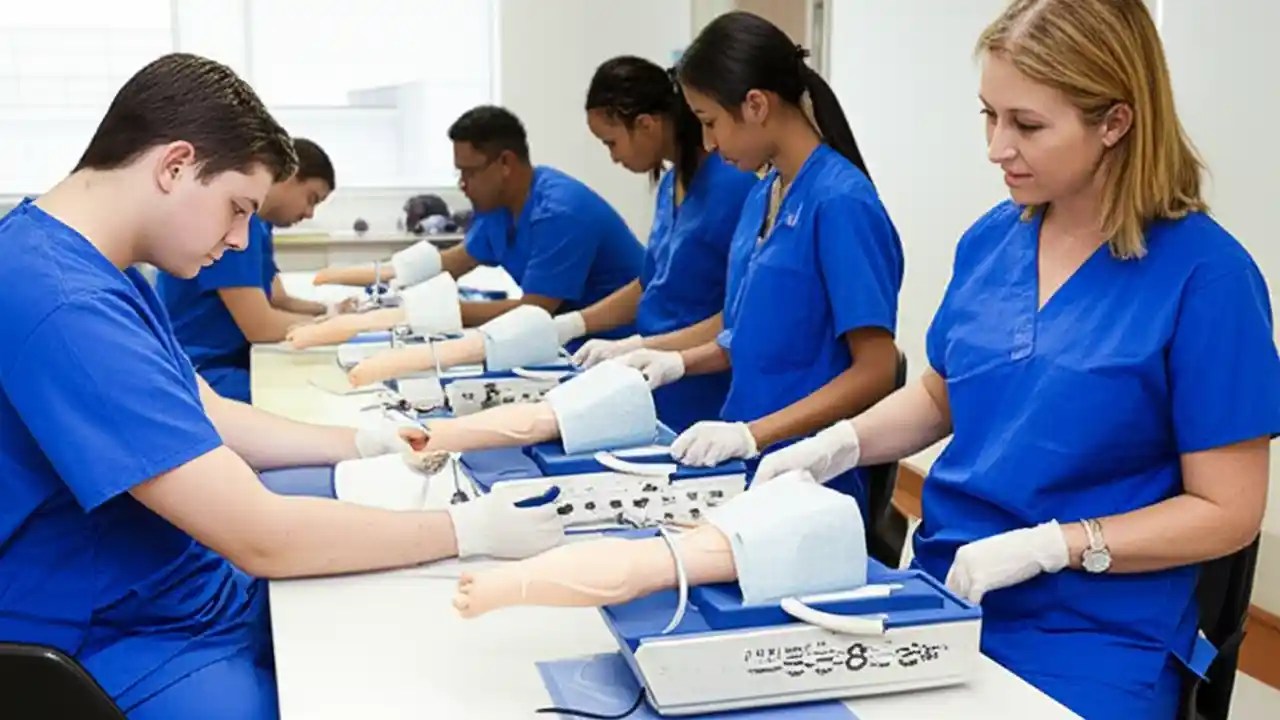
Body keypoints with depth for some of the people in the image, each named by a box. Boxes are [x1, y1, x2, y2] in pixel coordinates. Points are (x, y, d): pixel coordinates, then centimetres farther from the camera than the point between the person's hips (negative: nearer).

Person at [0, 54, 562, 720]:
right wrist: (471, 530, -18)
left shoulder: (90, 264, 5)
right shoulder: (63, 303, -28)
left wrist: (366, 444, 9)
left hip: (190, 597, 10)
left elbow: (207, 421, 18)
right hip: (131, 653, -9)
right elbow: (261, 537, -28)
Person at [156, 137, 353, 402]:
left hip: (228, 363, 10)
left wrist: (330, 311, -1)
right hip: (198, 373, -9)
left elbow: (277, 302, 16)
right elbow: (260, 326, -22)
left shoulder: (258, 223, 11)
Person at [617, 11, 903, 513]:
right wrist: (679, 362, 3)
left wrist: (752, 433, -23)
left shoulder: (840, 203, -16)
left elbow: (875, 370, -18)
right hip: (748, 461, 7)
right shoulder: (762, 195, 7)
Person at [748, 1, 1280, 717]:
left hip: (1092, 639, -4)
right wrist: (834, 446, 0)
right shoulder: (992, 239, 3)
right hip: (945, 595, 5)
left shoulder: (1204, 274, -13)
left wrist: (1047, 546, -19)